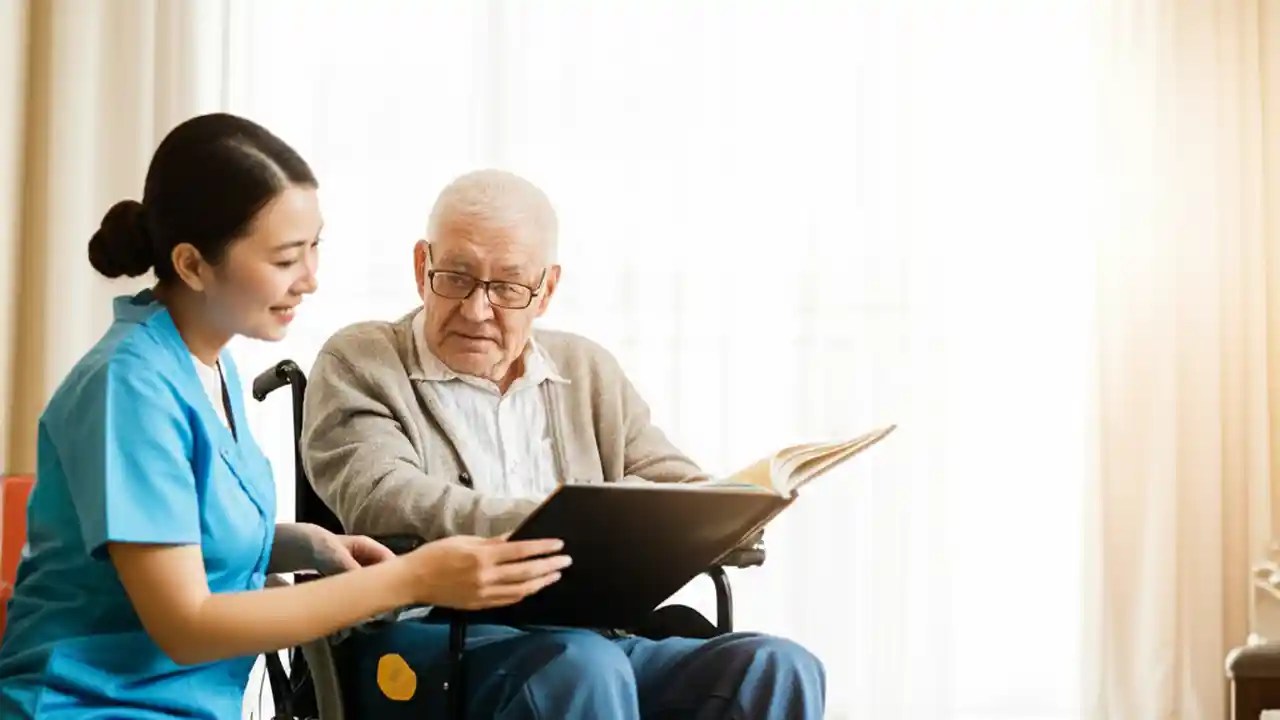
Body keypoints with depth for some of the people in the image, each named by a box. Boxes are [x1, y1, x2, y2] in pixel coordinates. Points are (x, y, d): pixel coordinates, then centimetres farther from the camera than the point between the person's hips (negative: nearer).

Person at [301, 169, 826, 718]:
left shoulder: (588, 370, 22)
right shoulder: (359, 363, 7)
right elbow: (381, 502, -11)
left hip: (589, 638, 5)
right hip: (423, 644, -5)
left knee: (778, 670, -20)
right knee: (583, 666, -37)